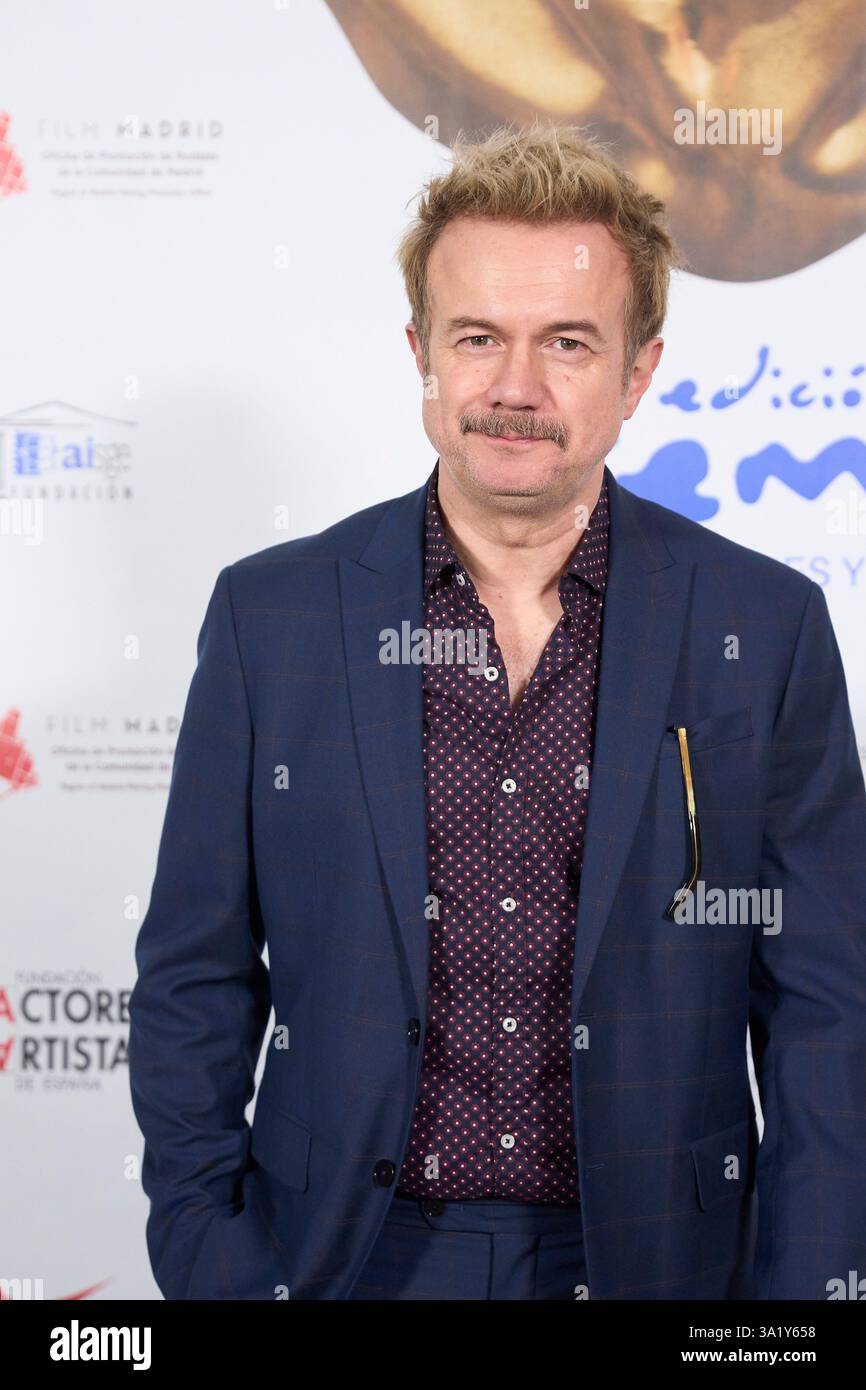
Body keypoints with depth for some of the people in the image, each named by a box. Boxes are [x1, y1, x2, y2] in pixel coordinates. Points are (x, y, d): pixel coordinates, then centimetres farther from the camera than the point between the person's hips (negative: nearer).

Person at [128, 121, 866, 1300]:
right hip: (355, 1253, 0)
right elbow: (196, 983, 1)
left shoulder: (768, 628, -5)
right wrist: (210, 1267, -4)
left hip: (655, 1255, 0)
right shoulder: (270, 616, -4)